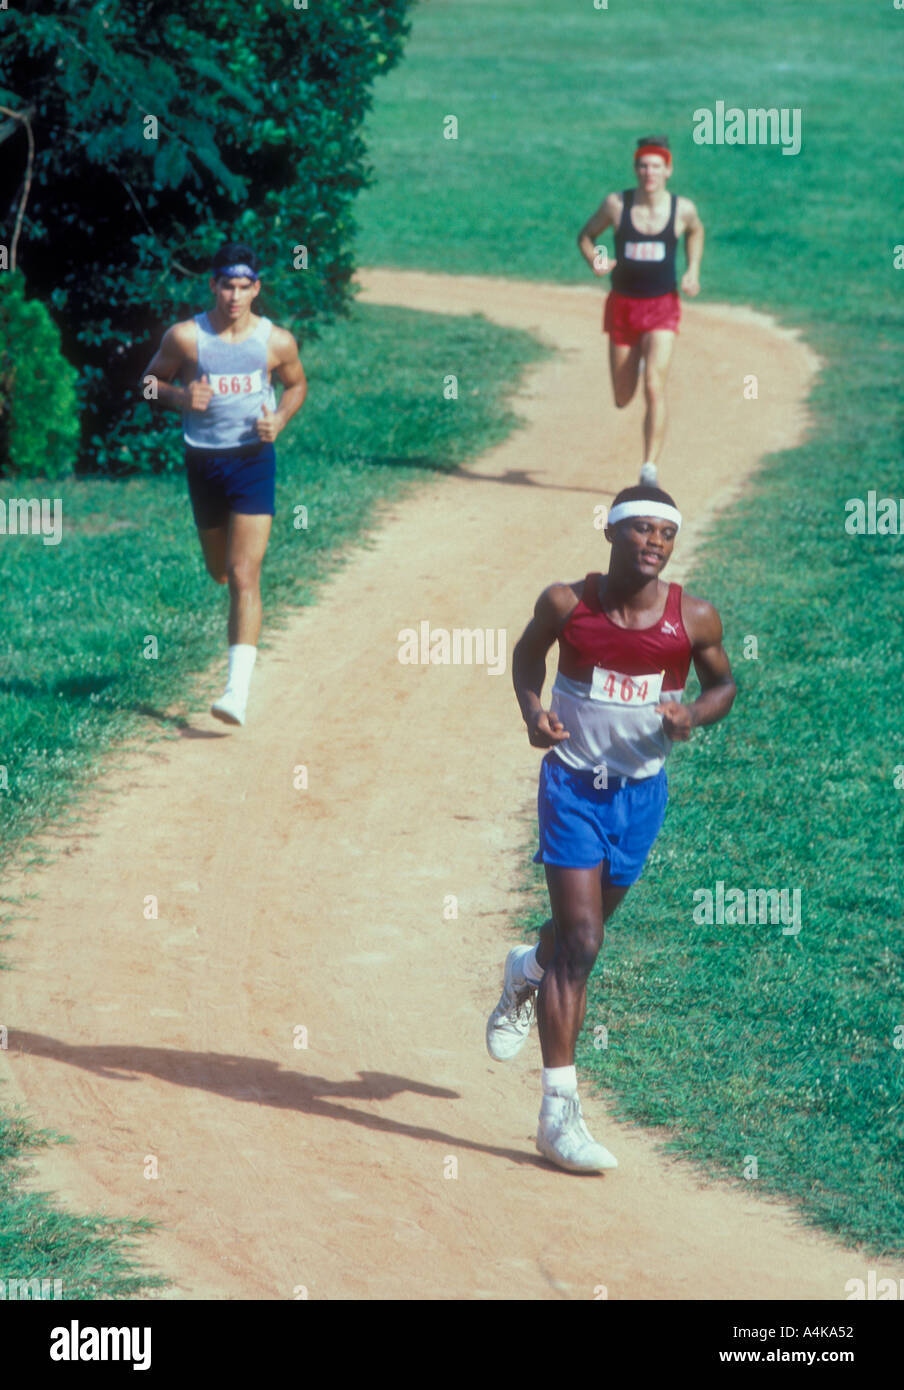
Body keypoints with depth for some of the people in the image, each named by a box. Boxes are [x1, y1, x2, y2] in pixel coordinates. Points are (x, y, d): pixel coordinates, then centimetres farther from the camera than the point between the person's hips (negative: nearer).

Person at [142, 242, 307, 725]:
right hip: (203, 462, 2)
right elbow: (152, 378, 7)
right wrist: (179, 397, -14)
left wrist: (280, 419, -6)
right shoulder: (185, 337, -6)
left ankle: (238, 689, -18)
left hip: (253, 459, -2)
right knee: (219, 571, 18)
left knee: (244, 575, -13)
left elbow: (297, 384, 13)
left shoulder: (277, 341, -4)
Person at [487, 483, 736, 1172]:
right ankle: (560, 1110, -12)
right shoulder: (566, 604, -10)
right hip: (573, 784, -3)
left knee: (585, 930, 21)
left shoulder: (695, 619, -8)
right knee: (581, 942, -13)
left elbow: (724, 684, 8)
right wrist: (533, 709, -10)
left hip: (642, 792, 3)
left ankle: (528, 972, 60)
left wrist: (693, 716, -14)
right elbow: (529, 652, 9)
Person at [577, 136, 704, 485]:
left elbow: (695, 232, 19)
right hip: (622, 304, 1)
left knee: (654, 387, -18)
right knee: (622, 398, 10)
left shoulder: (682, 209, -4)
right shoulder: (616, 204, -6)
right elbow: (586, 235, 8)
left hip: (662, 307, -1)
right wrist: (595, 261, -13)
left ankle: (649, 468, -15)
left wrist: (693, 271, 5)